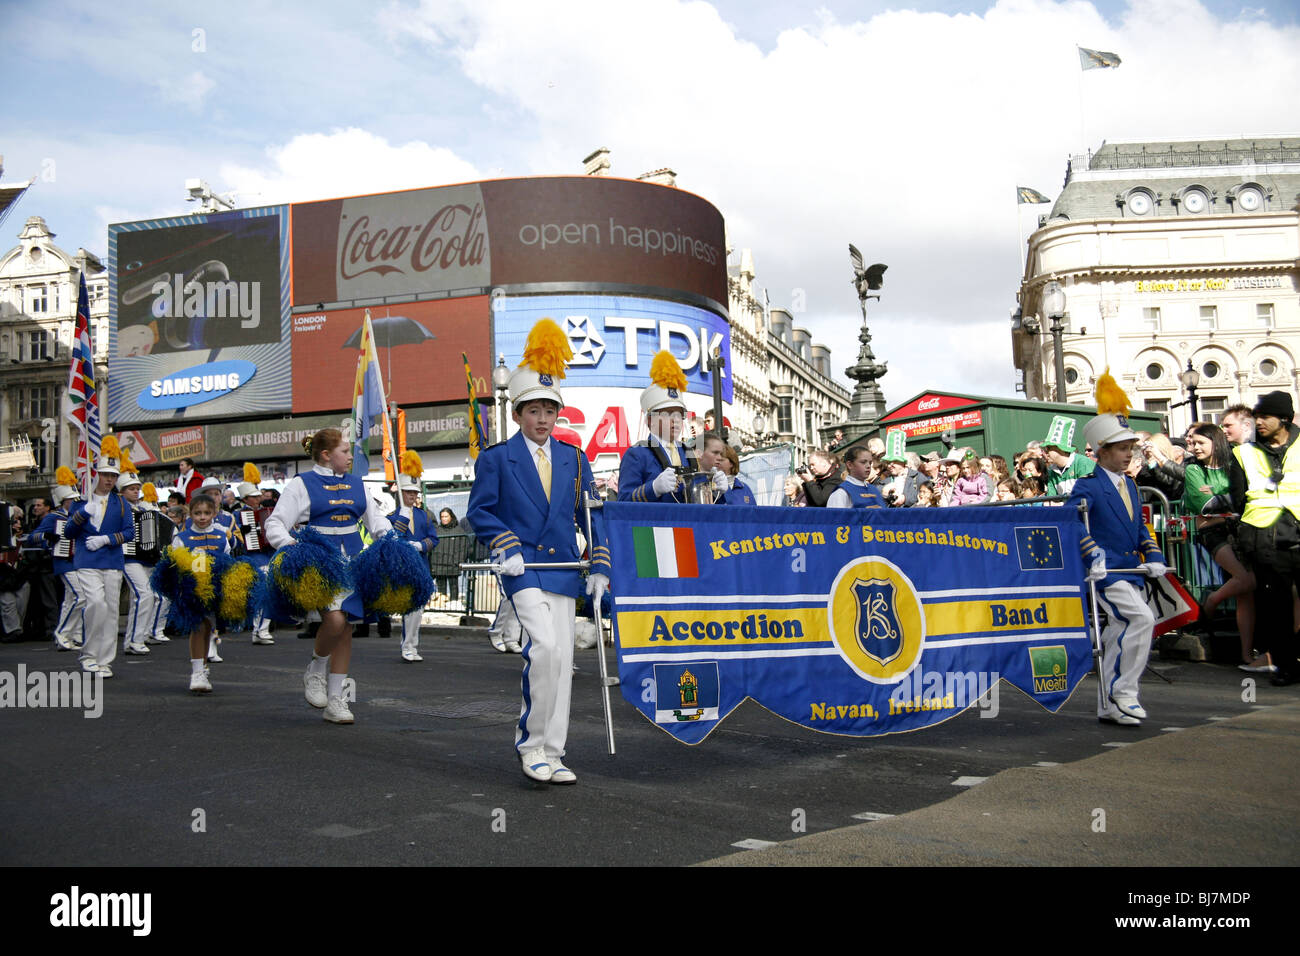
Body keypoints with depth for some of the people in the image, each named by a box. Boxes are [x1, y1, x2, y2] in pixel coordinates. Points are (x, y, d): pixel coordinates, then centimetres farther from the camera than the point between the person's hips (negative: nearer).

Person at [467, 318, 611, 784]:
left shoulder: (574, 459, 12)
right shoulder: (496, 458, 2)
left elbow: (591, 515, 13)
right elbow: (479, 512, 1)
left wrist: (600, 566, 6)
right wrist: (506, 548, -12)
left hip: (565, 570, 5)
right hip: (523, 569, -5)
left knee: (562, 661, 4)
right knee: (545, 646, -21)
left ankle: (551, 755, 13)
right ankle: (530, 742, -5)